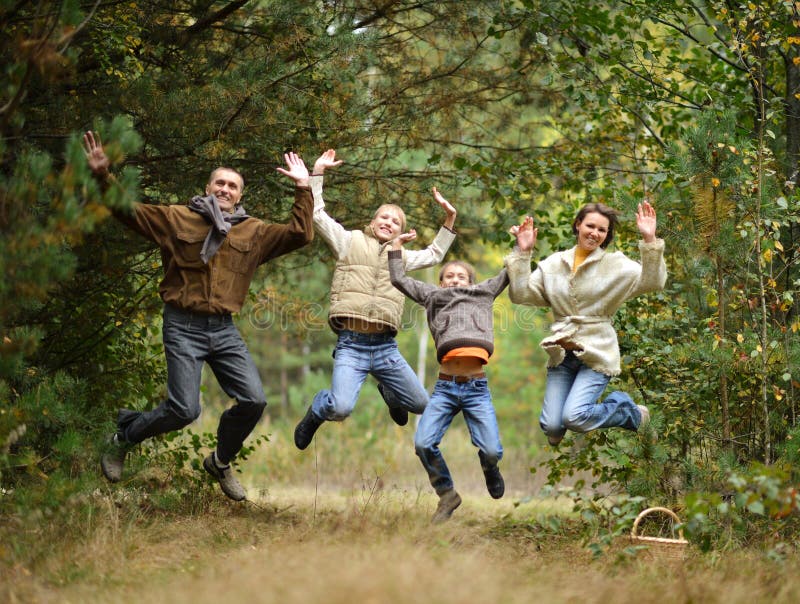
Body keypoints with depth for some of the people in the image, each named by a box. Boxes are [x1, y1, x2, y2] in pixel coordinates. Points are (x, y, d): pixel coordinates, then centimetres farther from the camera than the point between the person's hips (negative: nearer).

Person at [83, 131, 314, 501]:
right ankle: (124, 435, 16)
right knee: (184, 410, -13)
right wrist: (103, 178, -11)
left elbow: (300, 235, 1)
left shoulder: (254, 233, 8)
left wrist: (303, 190, -5)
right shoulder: (177, 219, 2)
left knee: (254, 401, -8)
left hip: (224, 330, 4)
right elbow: (128, 210, 3)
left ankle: (220, 463, 18)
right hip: (184, 327, -4)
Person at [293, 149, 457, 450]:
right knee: (341, 408, -27)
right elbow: (316, 214, 4)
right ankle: (317, 410, 11)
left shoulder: (401, 256, 23)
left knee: (421, 404, 8)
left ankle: (389, 393, 42)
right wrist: (317, 174, 1)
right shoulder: (351, 241, 10)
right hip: (351, 344, -5)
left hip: (386, 347, 5)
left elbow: (434, 255, 36)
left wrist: (449, 219, 29)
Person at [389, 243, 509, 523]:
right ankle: (447, 495, 5)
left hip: (477, 389, -1)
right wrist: (396, 247, 19)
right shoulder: (433, 296, 20)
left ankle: (490, 469, 26)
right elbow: (399, 279, 19)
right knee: (424, 443, -17)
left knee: (491, 451, -13)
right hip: (444, 387, 1)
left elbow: (508, 274, 19)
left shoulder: (483, 293, 21)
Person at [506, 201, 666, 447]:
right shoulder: (554, 264, 8)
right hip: (561, 354, 4)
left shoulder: (615, 264, -2)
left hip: (595, 353, -3)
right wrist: (522, 253, -6)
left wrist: (649, 240, -28)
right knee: (551, 425, -8)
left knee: (573, 417, -21)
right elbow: (521, 294, 1)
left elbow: (653, 281, -17)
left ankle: (628, 411, 8)